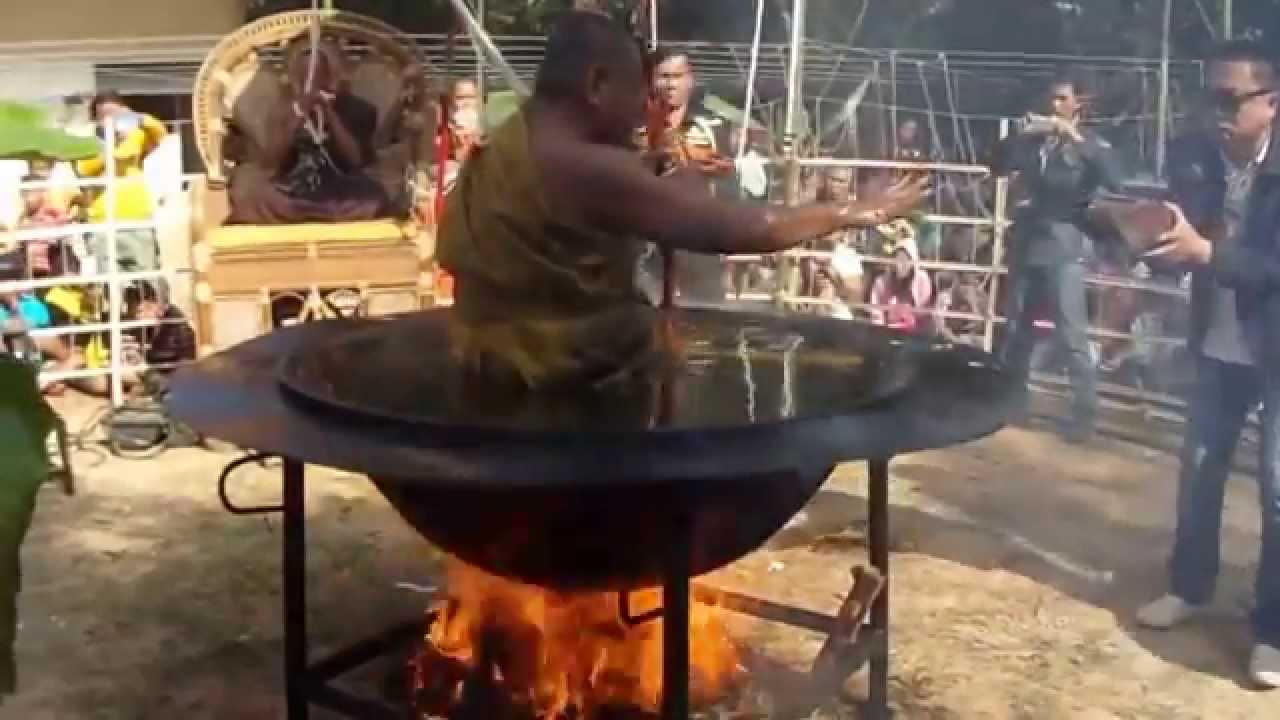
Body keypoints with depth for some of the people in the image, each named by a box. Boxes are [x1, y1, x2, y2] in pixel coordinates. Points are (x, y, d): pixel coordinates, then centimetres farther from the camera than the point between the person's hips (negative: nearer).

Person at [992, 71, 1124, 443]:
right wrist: (1021, 135, -9)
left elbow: (1113, 179, -15)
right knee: (1017, 329, 14)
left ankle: (1085, 413, -3)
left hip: (1064, 249, -4)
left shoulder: (1090, 143, 1)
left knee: (1073, 336, -9)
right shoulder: (1033, 141, 10)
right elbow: (997, 166, 6)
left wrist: (1077, 138, -19)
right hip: (1027, 244, 4)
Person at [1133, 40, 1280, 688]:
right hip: (1218, 343, 5)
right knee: (1199, 467, 14)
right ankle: (1189, 587, 33)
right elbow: (1184, 237, -1)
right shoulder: (1193, 156, -6)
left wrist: (1206, 251, -36)